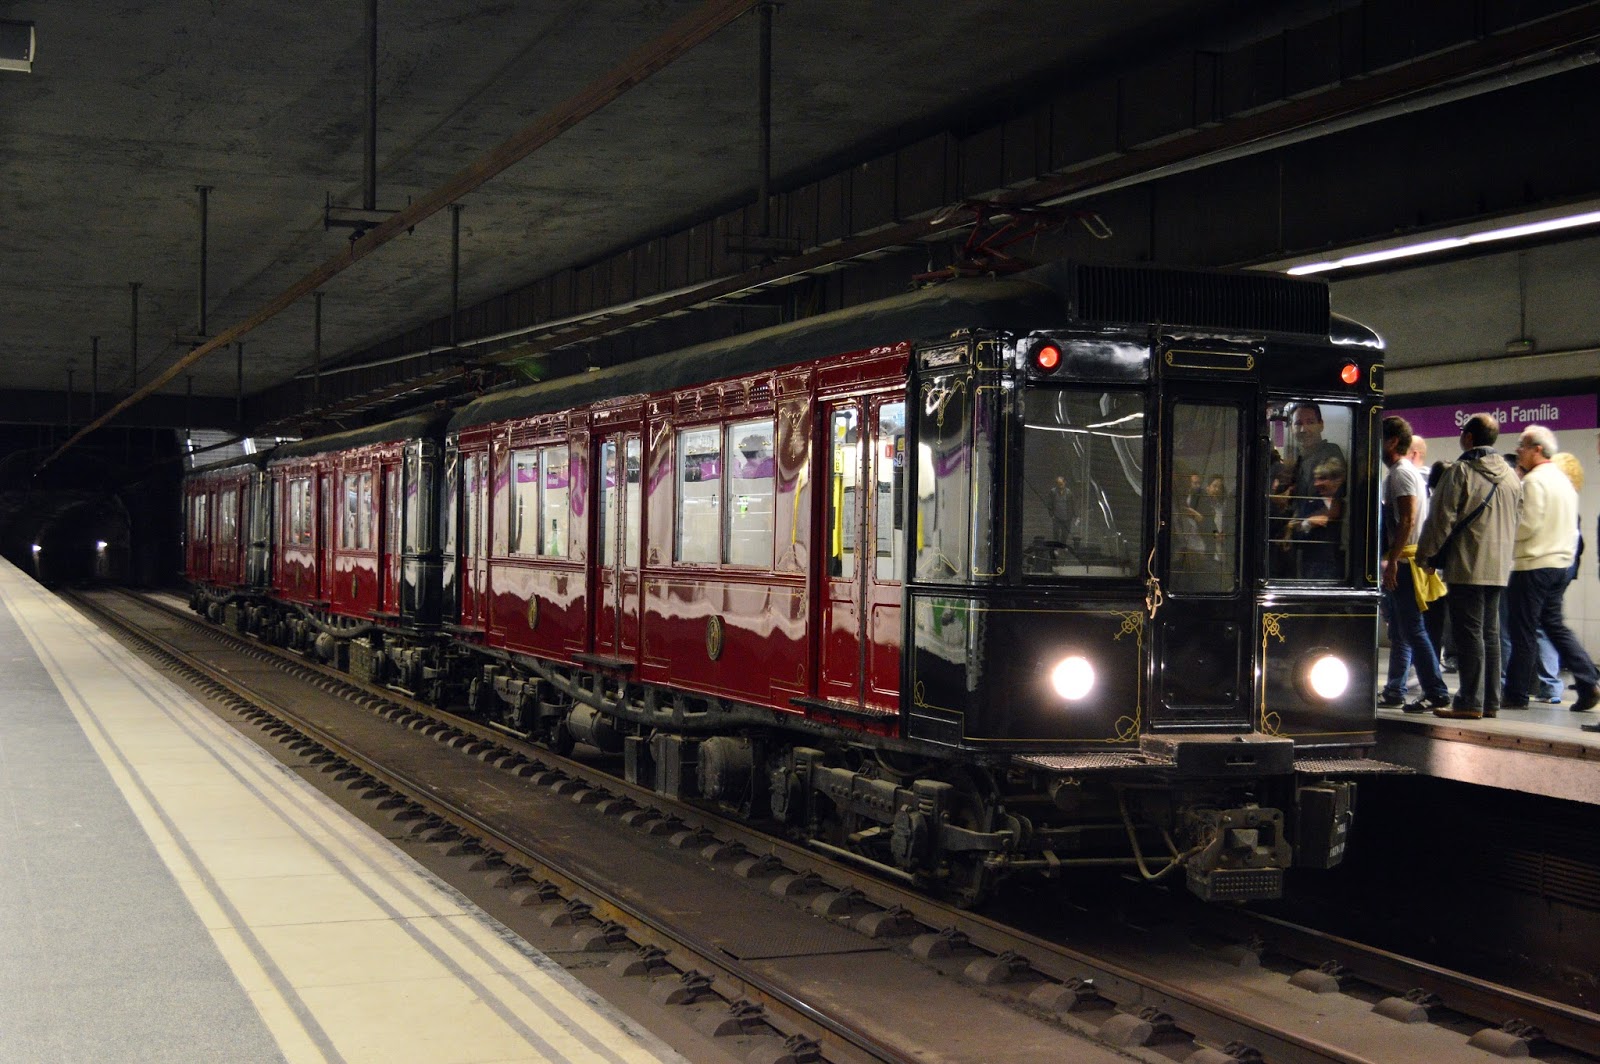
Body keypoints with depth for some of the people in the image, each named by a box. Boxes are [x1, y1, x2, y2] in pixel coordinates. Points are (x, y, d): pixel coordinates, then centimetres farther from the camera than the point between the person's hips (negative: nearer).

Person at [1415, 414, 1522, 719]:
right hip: (1499, 568, 7)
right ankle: (1490, 701, 14)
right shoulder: (1510, 476, 12)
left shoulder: (1460, 472, -11)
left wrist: (1426, 553, -2)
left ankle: (1470, 702, -6)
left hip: (1466, 567, -7)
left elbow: (1442, 519, -13)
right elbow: (1514, 521, 18)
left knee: (1469, 633, -6)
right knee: (1490, 633, 12)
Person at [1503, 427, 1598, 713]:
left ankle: (1516, 695, 3)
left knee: (1523, 631, -2)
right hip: (1560, 562, 9)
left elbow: (1528, 525, -19)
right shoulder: (1563, 479, 15)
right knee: (1554, 624, 14)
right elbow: (1570, 526, 19)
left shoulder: (1534, 480, -14)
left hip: (1533, 565, -9)